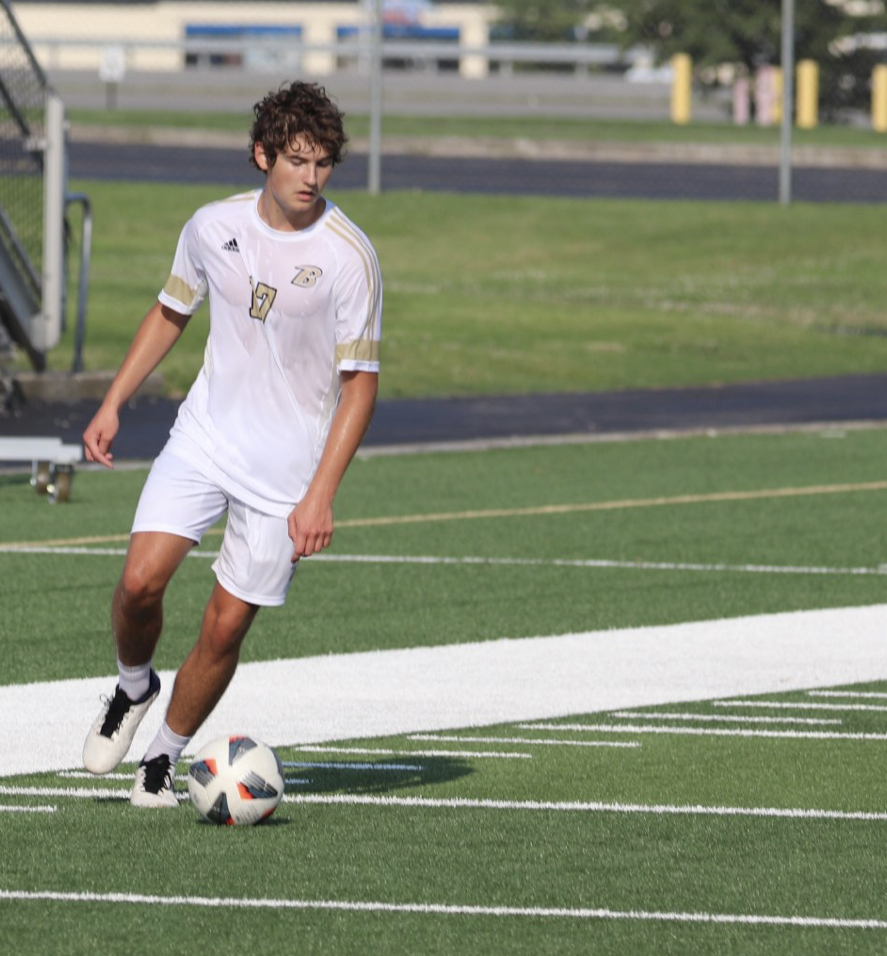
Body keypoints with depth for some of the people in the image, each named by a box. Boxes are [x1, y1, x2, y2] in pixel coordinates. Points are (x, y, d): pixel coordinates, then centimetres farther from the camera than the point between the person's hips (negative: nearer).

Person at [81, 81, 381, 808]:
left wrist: (321, 496, -16)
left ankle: (166, 756, 20)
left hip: (287, 469, -3)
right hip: (203, 439, 3)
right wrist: (113, 404, 11)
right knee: (141, 578, -16)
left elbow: (361, 382, -10)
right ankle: (133, 687, 16)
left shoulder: (349, 256, -13)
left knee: (225, 628, -2)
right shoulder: (213, 227, -2)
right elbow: (172, 312, 17)